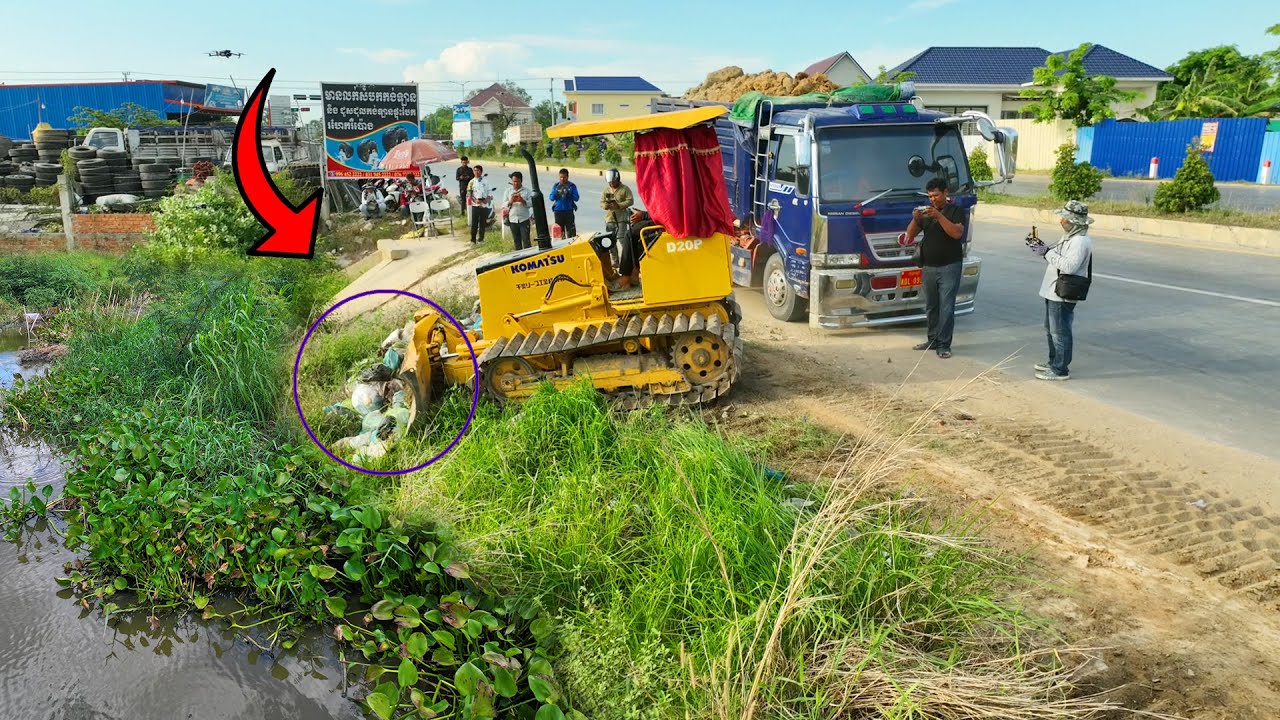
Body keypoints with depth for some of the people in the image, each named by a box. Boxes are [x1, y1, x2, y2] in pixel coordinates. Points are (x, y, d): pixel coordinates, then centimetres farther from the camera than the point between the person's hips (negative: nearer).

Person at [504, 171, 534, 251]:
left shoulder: (526, 191, 1)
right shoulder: (508, 191, 8)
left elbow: (531, 204, -5)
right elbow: (504, 204, 3)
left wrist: (523, 201, -21)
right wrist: (510, 202, -15)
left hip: (524, 219, -3)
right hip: (513, 219, 3)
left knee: (526, 240, -6)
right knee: (517, 241, 8)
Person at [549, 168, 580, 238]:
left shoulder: (572, 186, 1)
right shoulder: (556, 186, 7)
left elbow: (576, 198, -5)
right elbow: (551, 198, 4)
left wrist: (569, 194, -22)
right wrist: (556, 192, -16)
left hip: (569, 211, -2)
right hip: (558, 211, 2)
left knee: (571, 231, -4)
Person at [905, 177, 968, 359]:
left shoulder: (956, 210, -1)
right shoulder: (926, 211, 12)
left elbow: (957, 233, -18)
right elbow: (910, 234, 6)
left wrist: (939, 216, -25)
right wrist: (915, 219, -13)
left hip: (949, 267, -5)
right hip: (929, 267, 5)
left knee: (946, 307, -7)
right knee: (931, 307, 10)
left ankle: (944, 345, -4)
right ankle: (933, 340, 20)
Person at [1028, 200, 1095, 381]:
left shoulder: (1081, 241, -19)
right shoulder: (1069, 236, 14)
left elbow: (1069, 266, -29)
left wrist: (1047, 252, -23)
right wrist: (1041, 247, 5)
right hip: (1054, 292, 11)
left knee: (1060, 332, -3)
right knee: (1050, 329, 20)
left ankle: (1060, 369, 4)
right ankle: (1054, 362, 33)